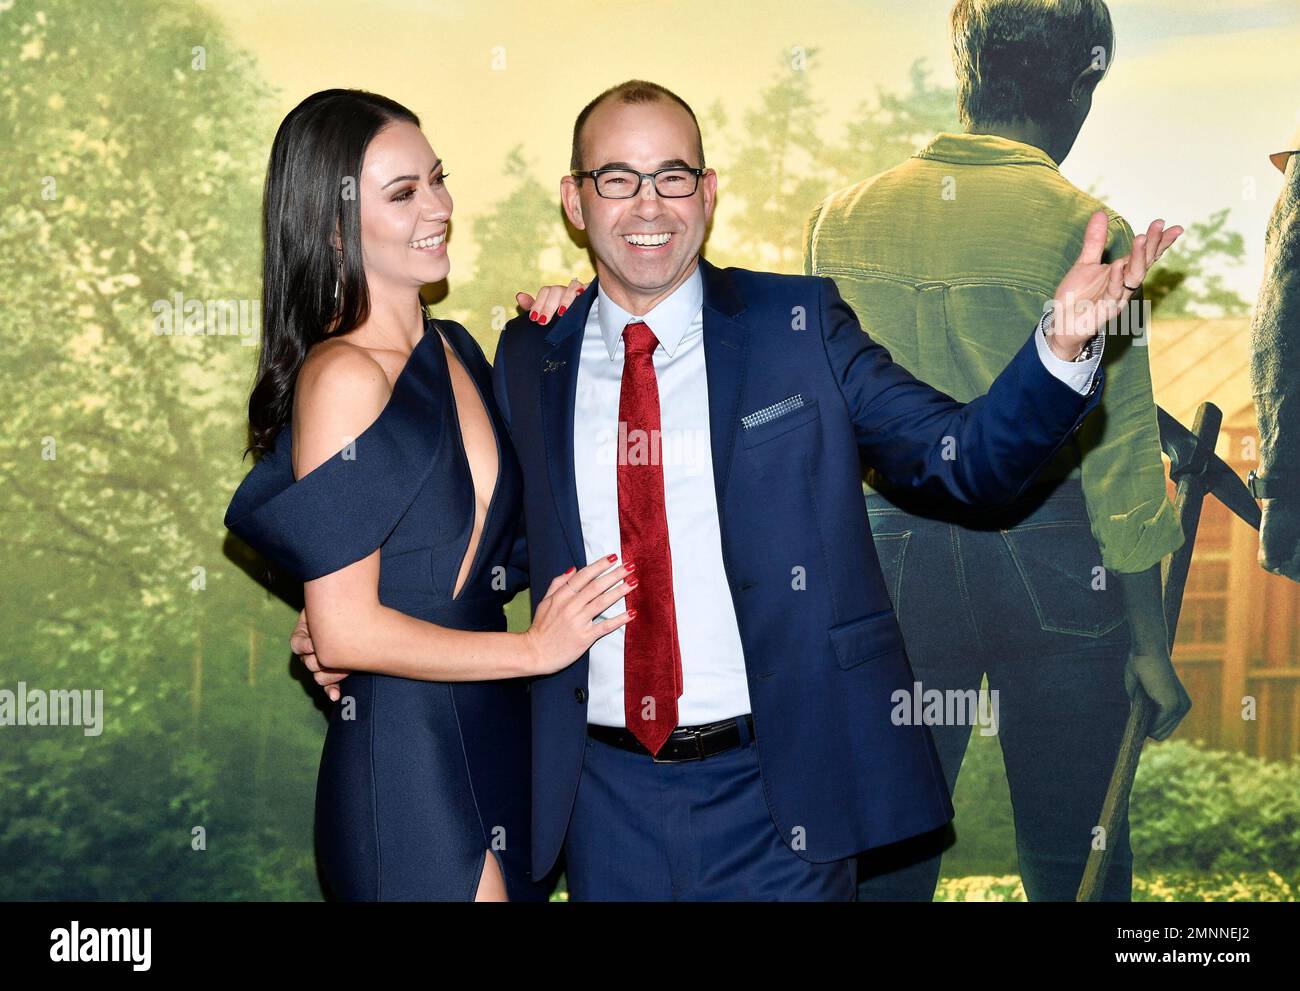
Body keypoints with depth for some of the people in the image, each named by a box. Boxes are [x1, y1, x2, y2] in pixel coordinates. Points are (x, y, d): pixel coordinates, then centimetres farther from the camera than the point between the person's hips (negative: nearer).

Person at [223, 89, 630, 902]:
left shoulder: (454, 349, 7)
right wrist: (535, 648, -13)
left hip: (492, 738, 8)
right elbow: (344, 631, -19)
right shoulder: (345, 376, -17)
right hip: (405, 753, -8)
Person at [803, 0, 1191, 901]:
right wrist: (1151, 645, -3)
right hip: (1050, 566, -3)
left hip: (894, 559, 3)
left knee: (886, 857, 13)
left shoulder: (842, 218, 1)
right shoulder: (1085, 231, -10)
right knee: (1073, 857, 12)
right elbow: (1119, 455, -10)